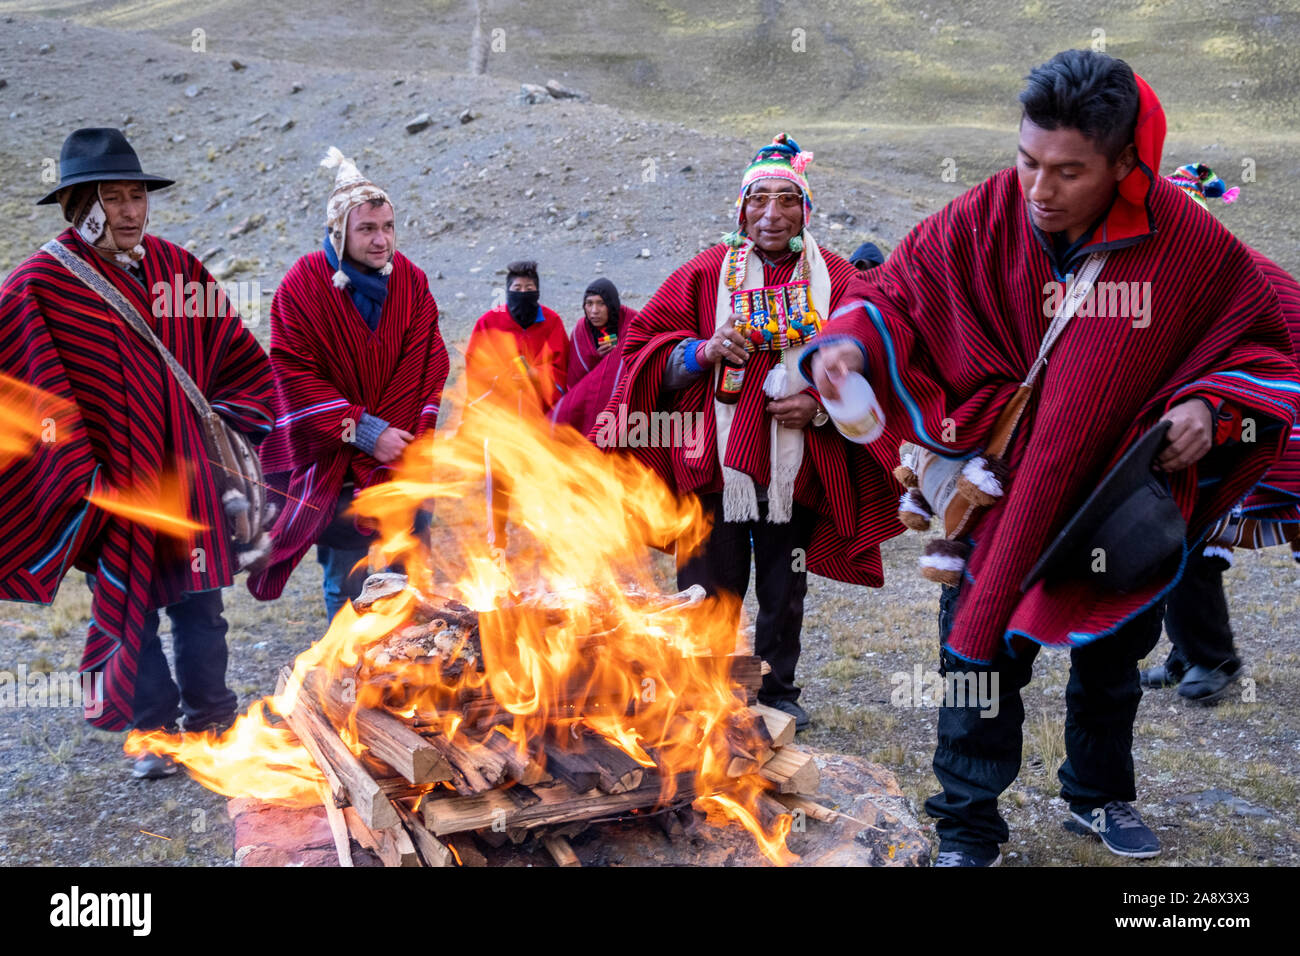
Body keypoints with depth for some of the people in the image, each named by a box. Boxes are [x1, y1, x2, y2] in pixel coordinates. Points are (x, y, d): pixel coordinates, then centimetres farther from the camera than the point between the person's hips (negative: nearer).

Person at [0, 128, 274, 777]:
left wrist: (224, 425, 6)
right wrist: (83, 475, -16)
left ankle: (209, 720, 30)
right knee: (128, 607, 8)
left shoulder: (177, 268, 5)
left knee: (200, 603, 12)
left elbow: (241, 359, 14)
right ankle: (155, 731, 27)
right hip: (115, 487, -3)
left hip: (187, 476, 4)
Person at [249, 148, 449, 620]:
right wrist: (364, 432, -17)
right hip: (337, 467, -3)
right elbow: (296, 377, -13)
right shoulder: (302, 287, -11)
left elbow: (430, 364, 3)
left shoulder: (410, 280, 1)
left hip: (404, 460, 4)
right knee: (347, 586, 5)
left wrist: (415, 437, -9)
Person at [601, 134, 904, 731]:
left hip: (797, 472, 1)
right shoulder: (707, 272, 4)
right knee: (708, 591, 3)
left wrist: (822, 406, -11)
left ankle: (777, 691, 31)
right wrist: (703, 351, -15)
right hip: (715, 464, -1)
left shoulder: (838, 282, 5)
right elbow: (642, 342, 3)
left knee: (785, 590, 13)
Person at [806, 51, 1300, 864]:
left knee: (1113, 656, 20)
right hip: (1002, 493, -1)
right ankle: (968, 831, 20)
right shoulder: (986, 218, -15)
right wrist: (852, 344, -24)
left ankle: (1101, 795, 47)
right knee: (982, 655, 1)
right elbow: (901, 292, -4)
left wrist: (1211, 404, -20)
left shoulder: (1186, 241, -16)